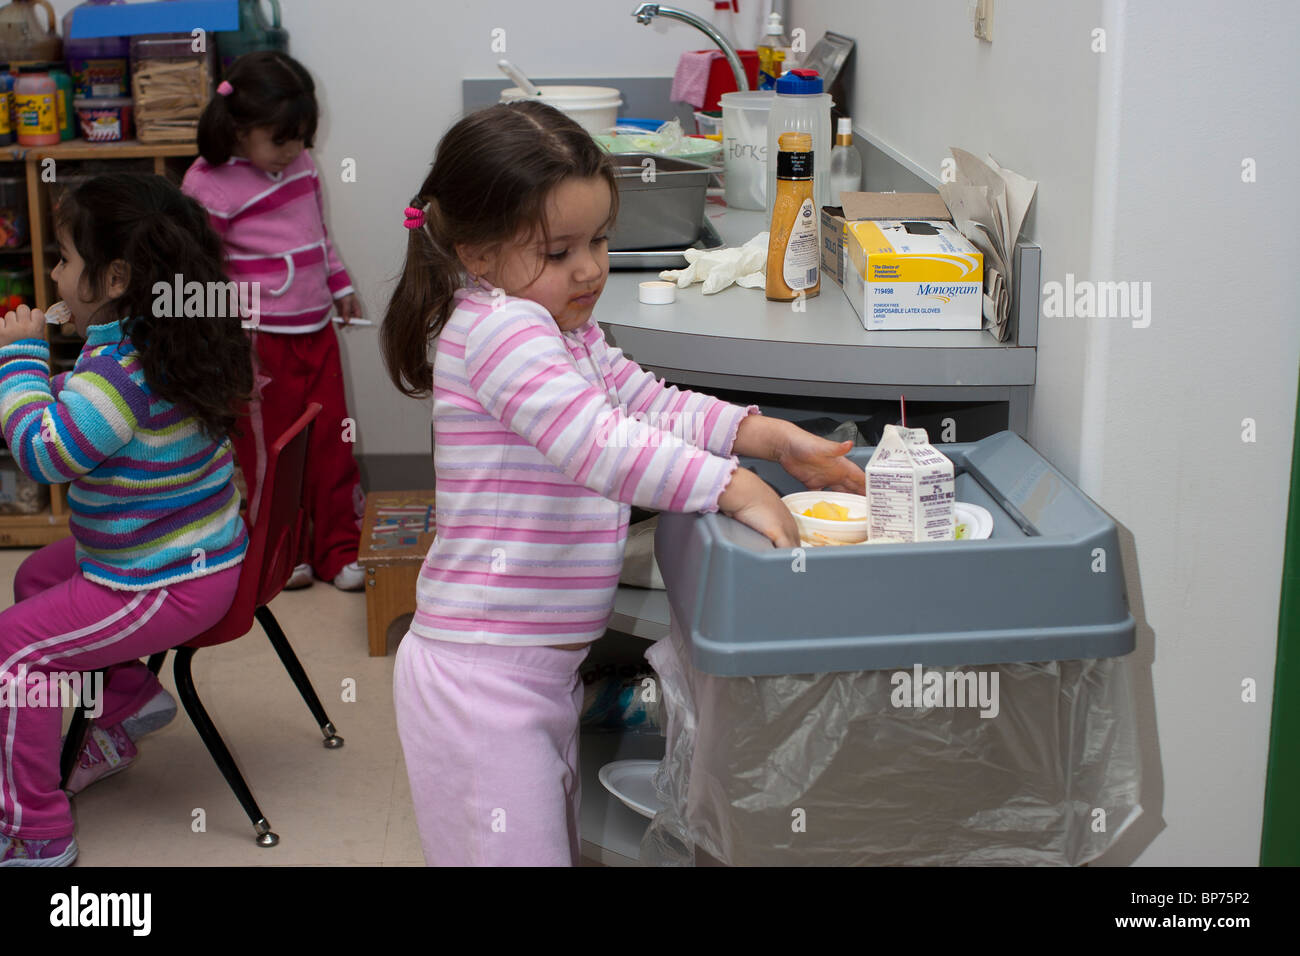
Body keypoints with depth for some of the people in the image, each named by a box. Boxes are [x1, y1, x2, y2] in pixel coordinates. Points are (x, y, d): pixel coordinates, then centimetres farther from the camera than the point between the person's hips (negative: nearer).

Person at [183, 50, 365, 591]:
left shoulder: (300, 163, 6)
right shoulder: (209, 185, -15)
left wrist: (339, 286, 25)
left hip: (316, 329, 6)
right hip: (262, 342, -6)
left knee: (333, 443, 11)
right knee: (267, 451, 7)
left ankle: (339, 550, 23)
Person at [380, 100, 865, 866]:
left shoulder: (570, 335, 14)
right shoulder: (496, 326, -20)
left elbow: (650, 402, 16)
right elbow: (599, 444, -28)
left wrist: (774, 437, 3)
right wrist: (736, 488, -26)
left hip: (546, 665, 10)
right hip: (482, 678, -10)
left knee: (560, 842, 18)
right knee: (517, 852, -3)